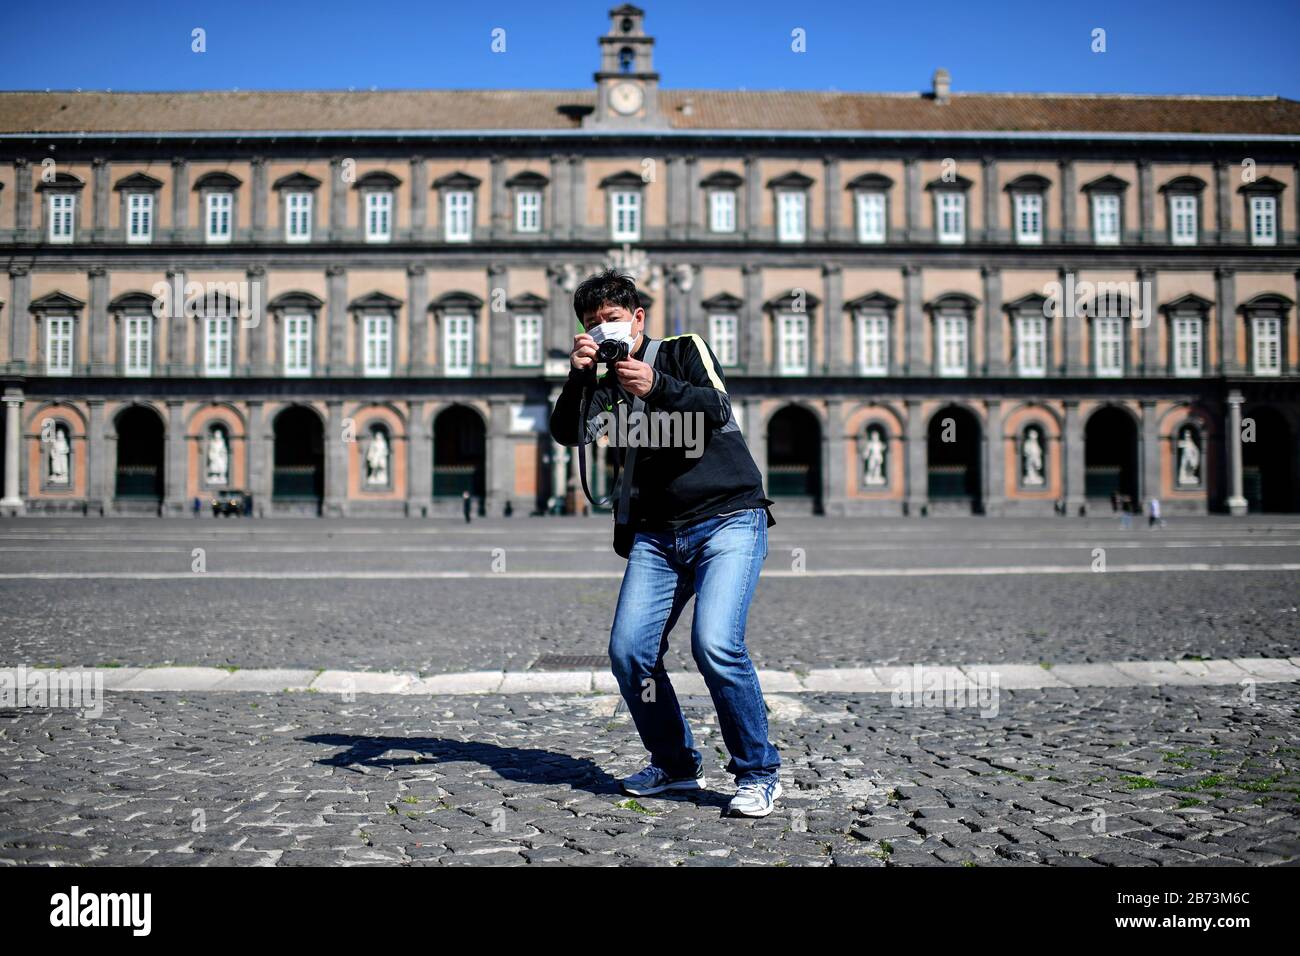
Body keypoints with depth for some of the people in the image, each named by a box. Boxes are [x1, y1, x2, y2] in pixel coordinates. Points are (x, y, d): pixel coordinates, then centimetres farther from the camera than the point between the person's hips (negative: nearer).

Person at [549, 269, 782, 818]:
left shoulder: (684, 350, 6)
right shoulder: (603, 383, 16)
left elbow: (716, 410, -13)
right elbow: (568, 433, -2)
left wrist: (657, 388, -28)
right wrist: (578, 375, -17)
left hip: (728, 520, -4)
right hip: (655, 535, 5)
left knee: (715, 644, -21)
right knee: (628, 652, -8)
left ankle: (759, 773, -4)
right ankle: (675, 764, 14)